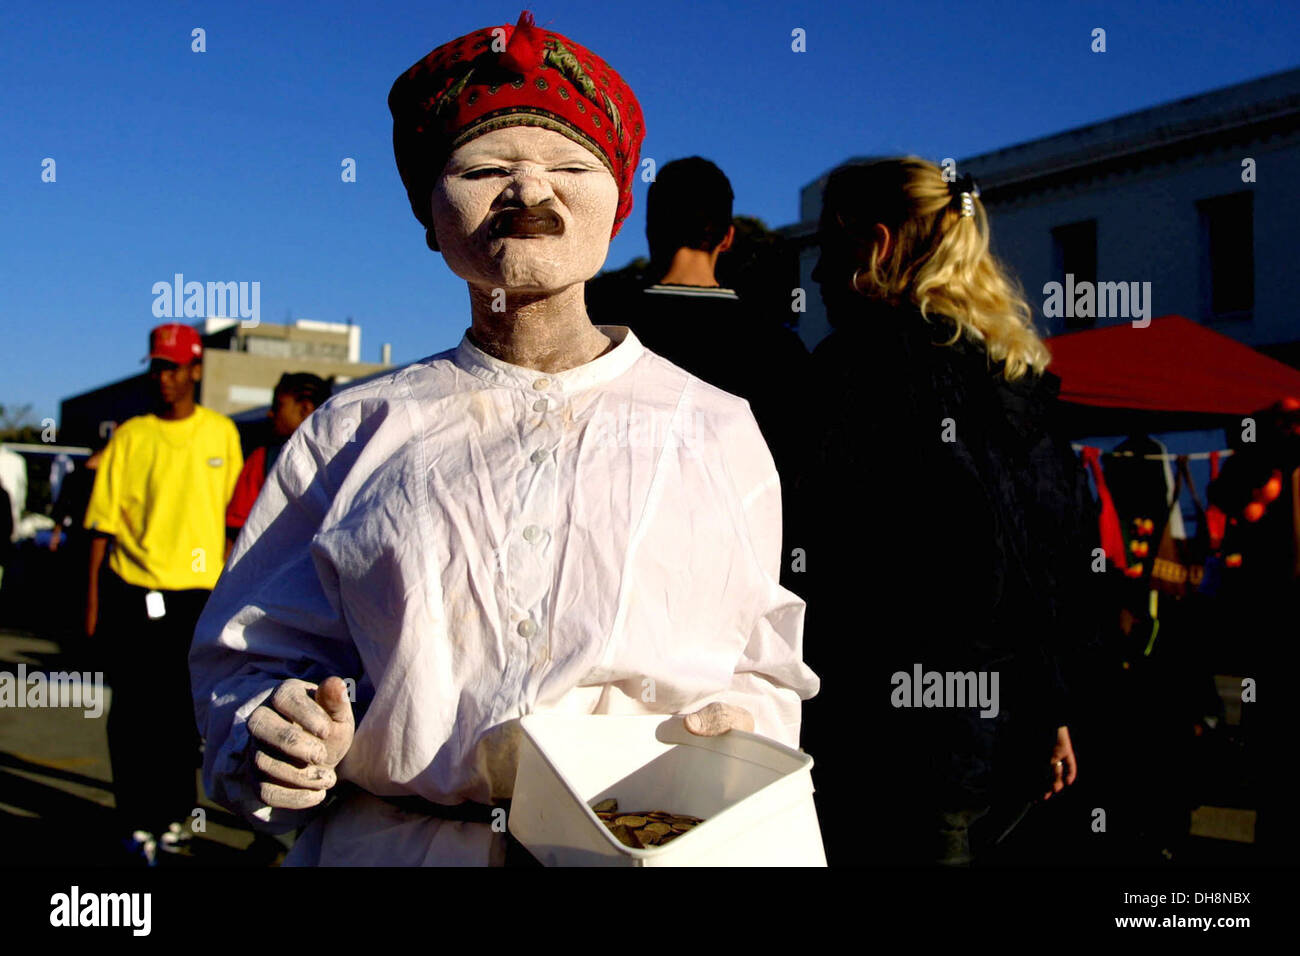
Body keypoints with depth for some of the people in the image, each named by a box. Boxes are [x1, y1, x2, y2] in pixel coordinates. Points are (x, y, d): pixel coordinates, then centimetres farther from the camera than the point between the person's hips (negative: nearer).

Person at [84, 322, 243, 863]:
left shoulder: (222, 434, 7)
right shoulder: (130, 437, 3)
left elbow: (234, 515, 10)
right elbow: (103, 522, 2)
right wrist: (92, 595, -2)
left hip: (197, 595, 1)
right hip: (132, 593, -1)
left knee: (183, 713, 8)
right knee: (133, 713, 3)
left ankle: (174, 812, 21)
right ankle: (137, 818, 13)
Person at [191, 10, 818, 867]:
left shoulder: (715, 427, 6)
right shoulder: (357, 428, 6)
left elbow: (763, 665, 12)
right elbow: (252, 652, 11)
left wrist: (739, 721, -9)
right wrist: (271, 733, -10)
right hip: (387, 845, 1)